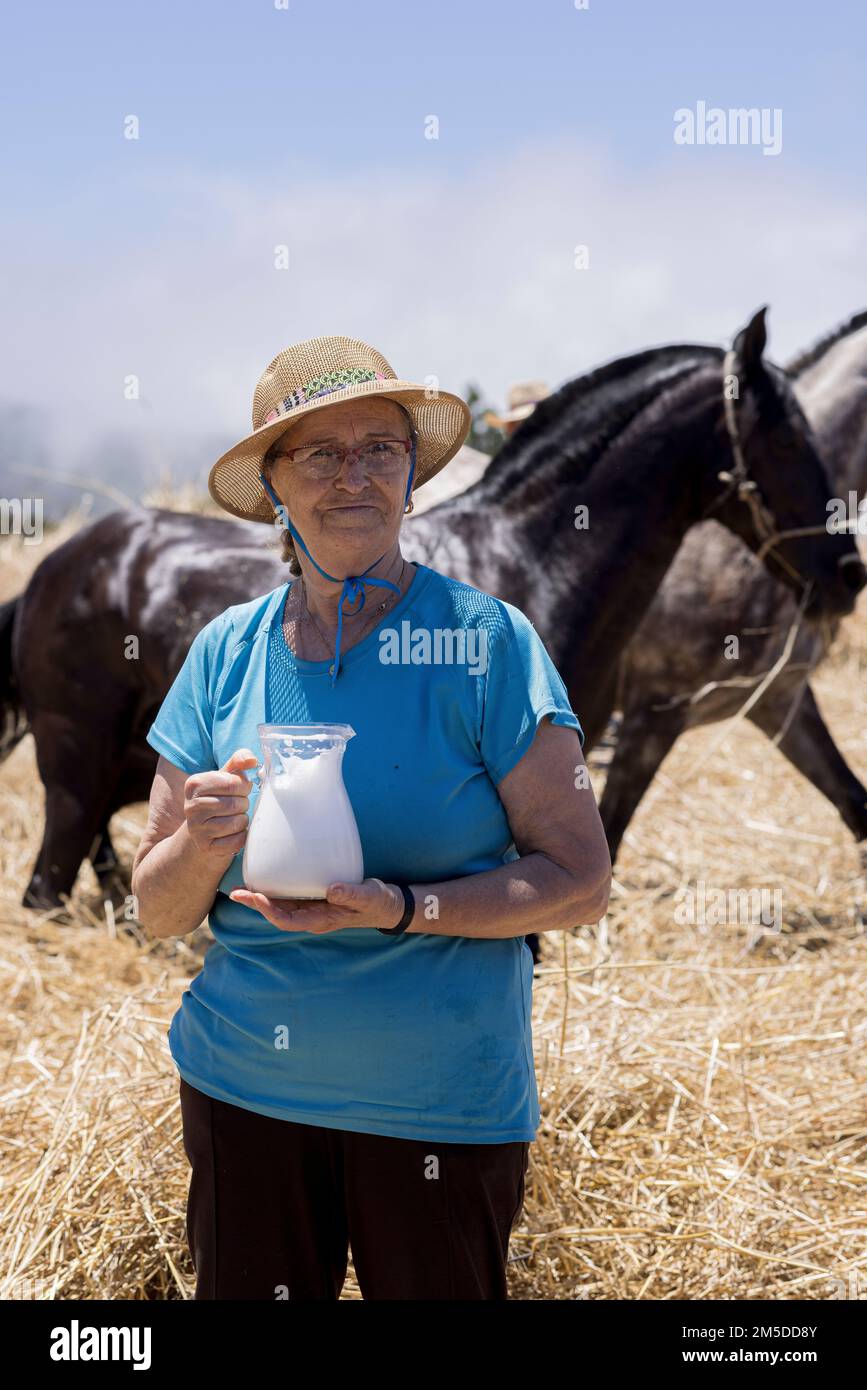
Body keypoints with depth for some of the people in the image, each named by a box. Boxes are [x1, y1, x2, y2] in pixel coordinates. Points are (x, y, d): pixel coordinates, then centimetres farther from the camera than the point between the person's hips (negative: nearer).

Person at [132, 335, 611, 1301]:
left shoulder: (485, 639, -8)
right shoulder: (225, 652, 2)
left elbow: (579, 880, -9)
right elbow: (156, 912, 4)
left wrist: (403, 908, -23)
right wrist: (204, 844, -18)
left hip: (442, 1105, -2)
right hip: (241, 1091, 3)